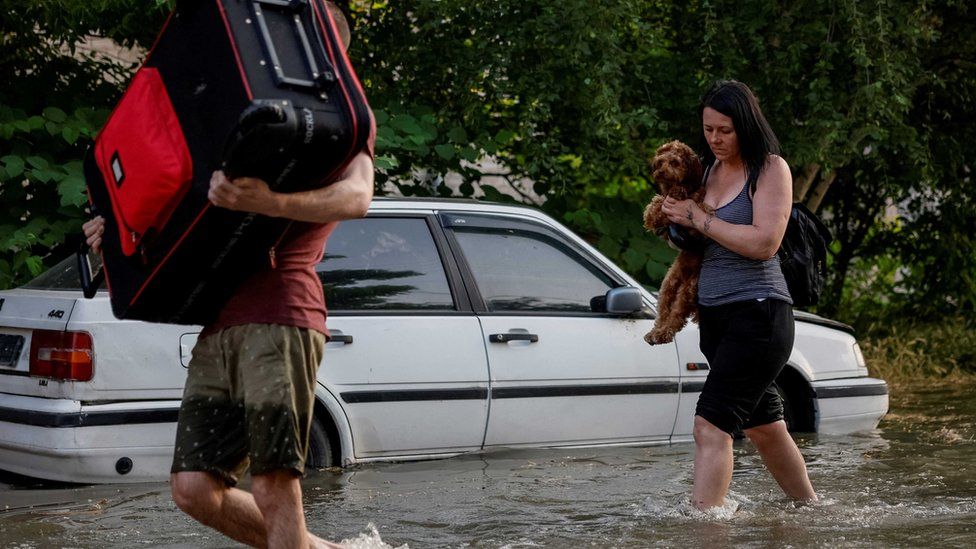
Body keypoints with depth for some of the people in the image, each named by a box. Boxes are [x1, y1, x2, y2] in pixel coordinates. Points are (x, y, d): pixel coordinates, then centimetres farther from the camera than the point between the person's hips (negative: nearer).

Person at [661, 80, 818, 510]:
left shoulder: (770, 168, -7)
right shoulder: (710, 168, 14)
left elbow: (764, 243, -20)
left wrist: (699, 219, -14)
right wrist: (674, 217, 7)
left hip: (757, 311, -8)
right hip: (714, 314, 8)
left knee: (710, 425, -18)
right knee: (764, 428, 17)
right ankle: (810, 508, 31)